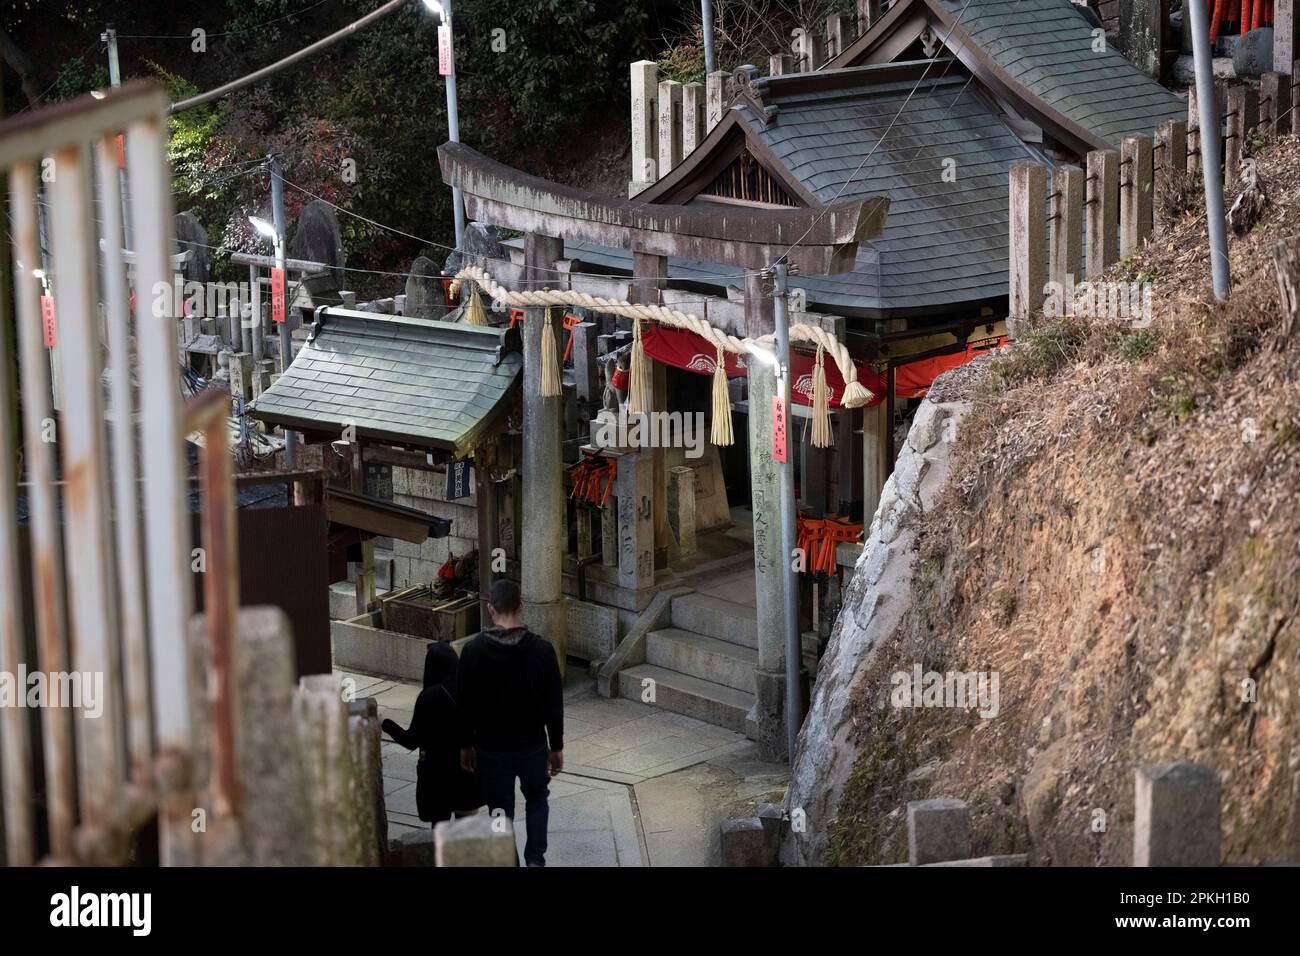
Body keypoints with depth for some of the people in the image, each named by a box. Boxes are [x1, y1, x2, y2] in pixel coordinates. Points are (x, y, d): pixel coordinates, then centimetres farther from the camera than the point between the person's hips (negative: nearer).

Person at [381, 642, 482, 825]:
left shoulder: (429, 697, -18)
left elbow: (411, 741, -13)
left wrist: (385, 723, -2)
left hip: (438, 771, -4)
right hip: (468, 769, 4)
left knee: (440, 826, 8)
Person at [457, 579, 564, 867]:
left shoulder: (474, 650, -13)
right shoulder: (541, 649, -12)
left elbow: (466, 703, -6)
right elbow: (554, 703, -7)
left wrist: (466, 745, 7)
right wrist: (556, 747, 5)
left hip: (492, 748, -1)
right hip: (533, 745, 1)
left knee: (501, 811, 12)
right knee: (537, 800, 24)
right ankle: (535, 860, 21)